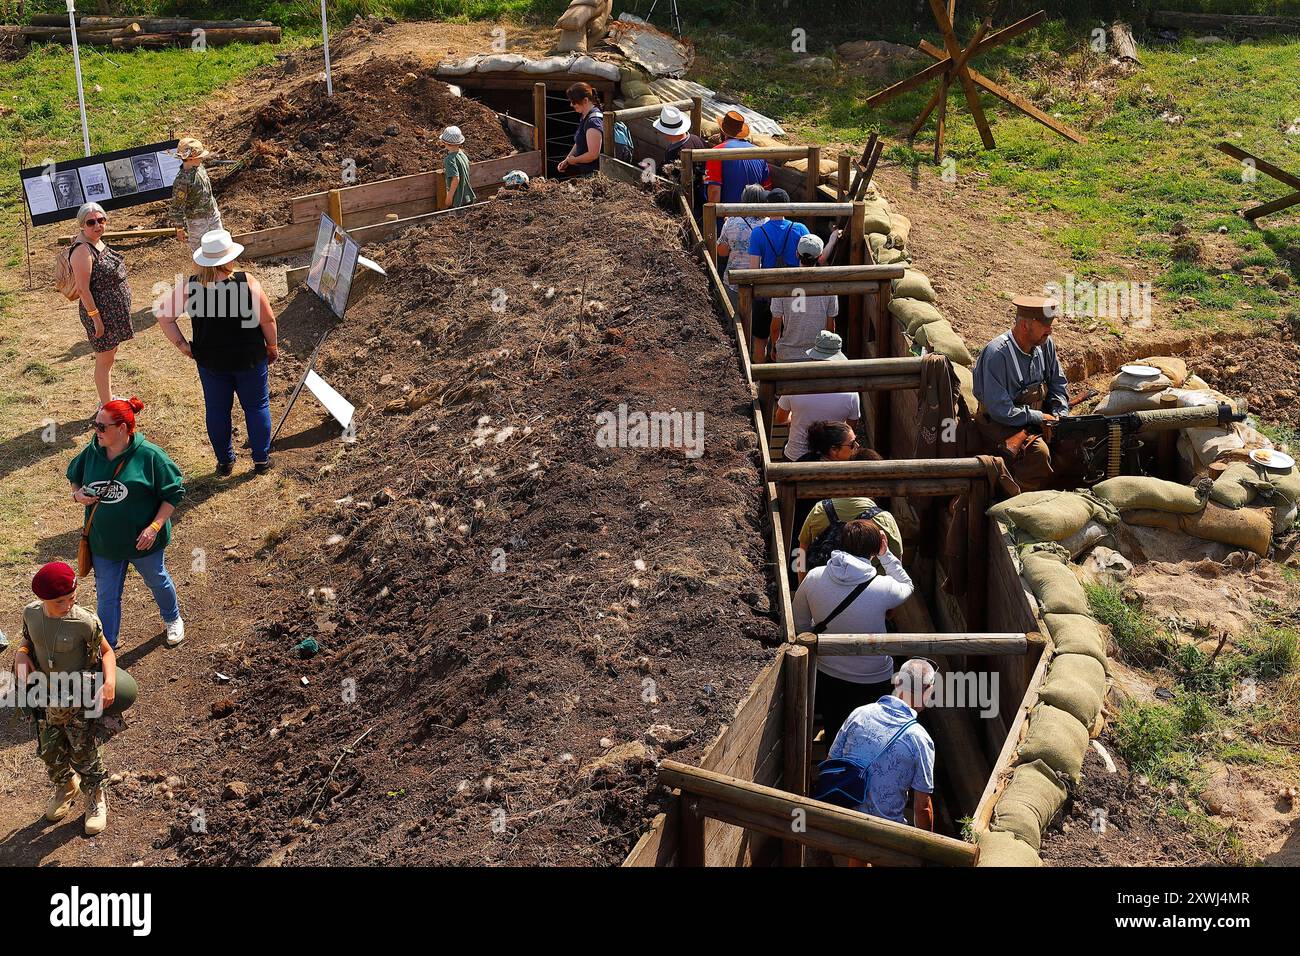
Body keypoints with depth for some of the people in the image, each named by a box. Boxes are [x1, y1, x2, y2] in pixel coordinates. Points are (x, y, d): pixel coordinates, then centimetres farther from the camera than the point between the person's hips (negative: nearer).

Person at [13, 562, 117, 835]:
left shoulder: (84, 621, -26)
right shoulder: (31, 613, -13)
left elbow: (106, 651, -12)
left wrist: (110, 682, -27)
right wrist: (21, 653, -14)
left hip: (79, 699, -4)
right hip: (46, 697, 4)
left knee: (84, 751, 9)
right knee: (49, 750, 18)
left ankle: (96, 798, 34)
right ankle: (65, 787, 49)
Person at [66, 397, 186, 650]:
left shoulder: (149, 455, -20)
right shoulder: (91, 452, -8)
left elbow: (173, 493, -14)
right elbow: (74, 478, 12)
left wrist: (154, 527, -21)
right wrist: (77, 495, -11)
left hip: (142, 540, -3)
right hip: (103, 542, 3)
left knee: (157, 581, 24)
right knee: (106, 597, 12)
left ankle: (172, 619, 52)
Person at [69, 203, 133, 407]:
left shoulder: (97, 241, 5)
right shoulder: (82, 250, -23)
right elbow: (83, 288, -23)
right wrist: (95, 317, -22)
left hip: (114, 311, 10)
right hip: (101, 312, -9)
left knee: (110, 356, 21)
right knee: (104, 359, 2)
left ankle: (108, 398, 36)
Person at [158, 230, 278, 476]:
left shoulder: (190, 286, -13)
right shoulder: (247, 282, -20)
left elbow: (164, 315, -9)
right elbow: (267, 320, -13)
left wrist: (181, 344, 0)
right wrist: (272, 346, 3)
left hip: (210, 362, 2)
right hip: (250, 359, -2)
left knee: (217, 410, 18)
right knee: (257, 407, 17)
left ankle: (225, 462, 30)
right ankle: (261, 459, 25)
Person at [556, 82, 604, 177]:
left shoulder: (593, 121, -21)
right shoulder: (584, 117, 12)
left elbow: (593, 154, -25)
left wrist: (574, 160, -10)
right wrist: (567, 160, 11)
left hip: (593, 173, -10)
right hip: (584, 171, 10)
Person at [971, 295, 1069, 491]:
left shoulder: (1045, 344, 0)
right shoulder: (997, 354, -23)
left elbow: (1058, 384, 14)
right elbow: (1001, 411, -25)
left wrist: (1058, 417, -3)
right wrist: (1040, 418, -17)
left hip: (1038, 418, 7)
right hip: (1001, 424, -7)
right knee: (1038, 452, -32)